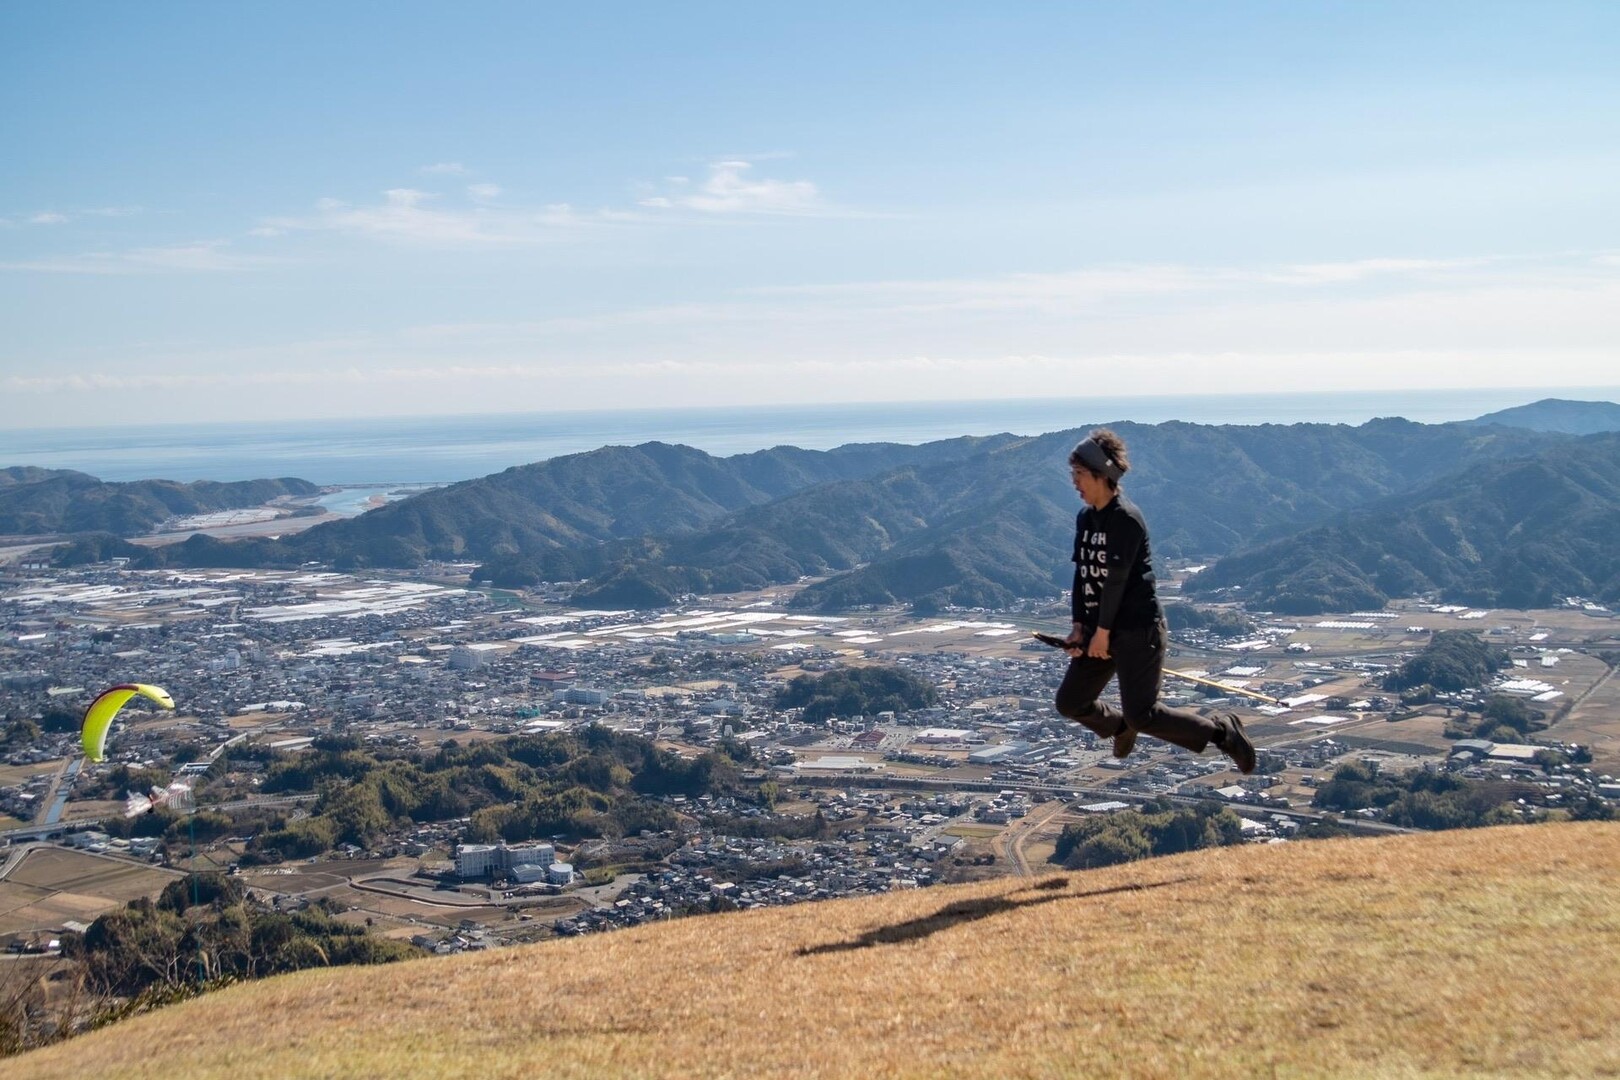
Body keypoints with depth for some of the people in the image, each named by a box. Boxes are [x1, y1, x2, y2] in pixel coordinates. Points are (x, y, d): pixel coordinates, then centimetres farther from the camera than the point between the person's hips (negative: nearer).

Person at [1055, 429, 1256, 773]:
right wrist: (1079, 626, 0)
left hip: (1138, 630, -8)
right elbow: (1082, 574, 9)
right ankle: (1120, 726, 37)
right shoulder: (1085, 518, 10)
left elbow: (1117, 579, -18)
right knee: (1070, 702, 9)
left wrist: (1103, 631, -15)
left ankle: (1221, 731, 6)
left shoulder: (1126, 519, -17)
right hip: (1100, 628, 8)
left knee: (1141, 715, -10)